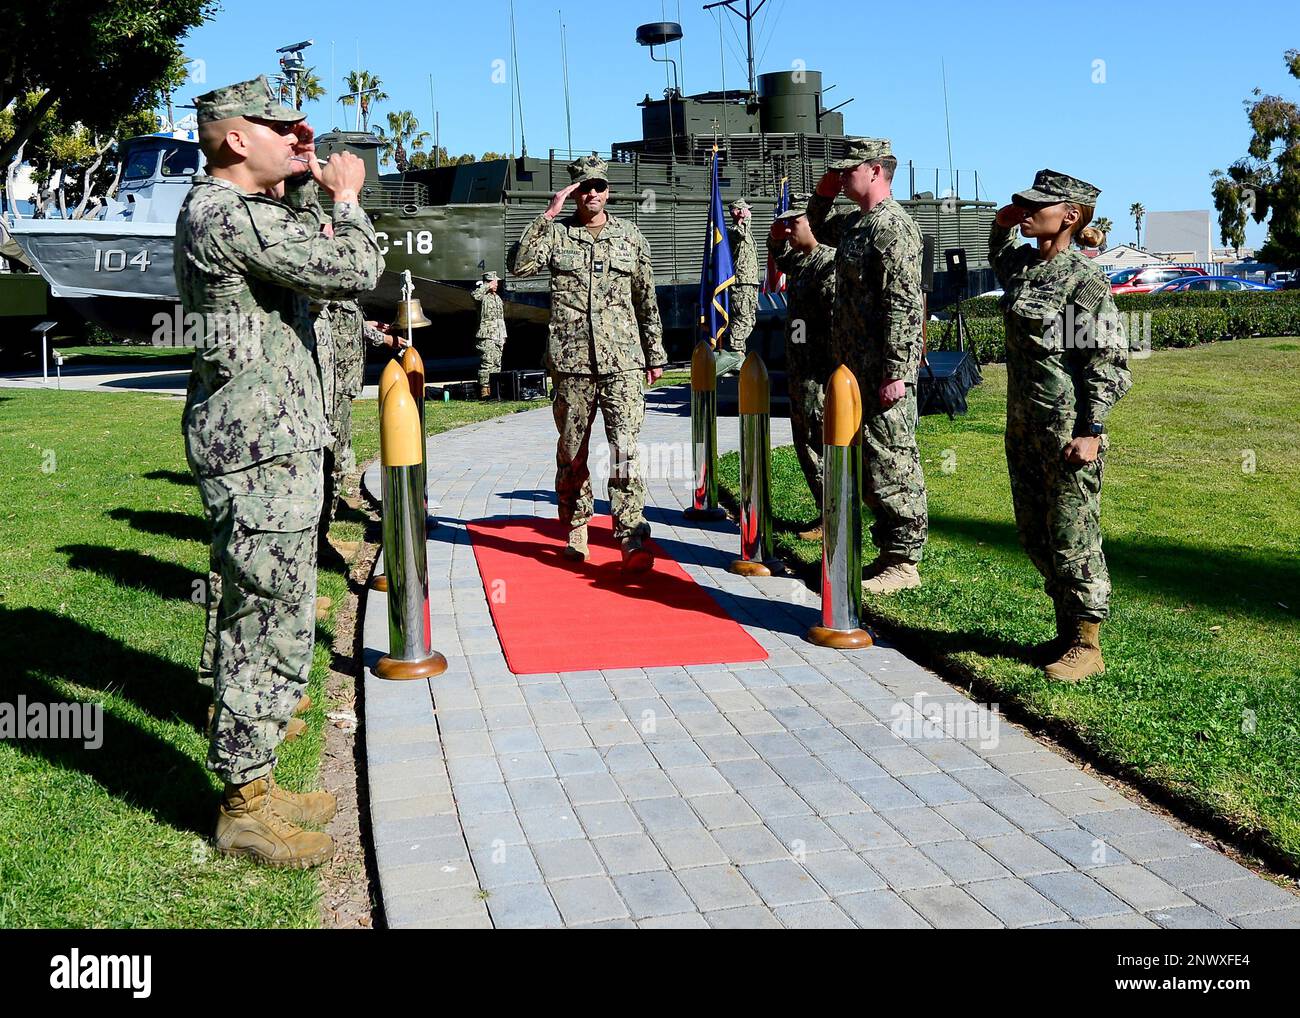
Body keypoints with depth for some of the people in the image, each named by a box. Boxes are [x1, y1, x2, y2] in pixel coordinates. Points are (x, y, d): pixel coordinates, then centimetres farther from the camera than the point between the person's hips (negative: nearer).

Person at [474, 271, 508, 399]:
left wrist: (503, 337, 21)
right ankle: (484, 390, -13)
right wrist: (488, 286, -21)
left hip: (498, 337, 8)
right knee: (487, 363, -13)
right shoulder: (483, 296, -5)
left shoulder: (498, 298, 20)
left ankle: (494, 390, 12)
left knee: (497, 364, 8)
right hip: (486, 336, -8)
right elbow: (475, 295, -32)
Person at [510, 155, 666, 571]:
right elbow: (522, 264, -11)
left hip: (623, 362, 0)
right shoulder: (556, 233, 7)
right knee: (572, 451, 9)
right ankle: (575, 530, 22)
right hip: (571, 363, 0)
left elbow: (646, 300, 15)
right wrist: (547, 215, -12)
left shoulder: (630, 235, 11)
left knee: (626, 448, -11)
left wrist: (655, 355, 15)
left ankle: (632, 535, -11)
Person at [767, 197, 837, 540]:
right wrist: (776, 238, 16)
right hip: (798, 370, 10)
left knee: (821, 444, -5)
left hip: (820, 373, -10)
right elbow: (781, 260, 39)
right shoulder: (800, 260, 14)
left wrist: (832, 373, -25)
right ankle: (826, 512, 24)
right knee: (804, 442, 15)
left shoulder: (830, 263, -16)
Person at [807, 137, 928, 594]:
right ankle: (888, 551, 23)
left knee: (892, 464, -4)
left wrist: (896, 374, -24)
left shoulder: (894, 227, -15)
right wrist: (823, 193, 19)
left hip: (884, 372, -10)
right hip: (856, 368, 10)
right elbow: (818, 229, 38)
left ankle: (903, 562, 3)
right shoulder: (855, 222, 14)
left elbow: (904, 307, -21)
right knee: (869, 463, 14)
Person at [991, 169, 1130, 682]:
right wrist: (1002, 225, 14)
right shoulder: (1022, 265, 9)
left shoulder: (1084, 280, -13)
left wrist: (1091, 432, -19)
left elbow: (1111, 364, -14)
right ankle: (1067, 632, 29)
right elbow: (998, 256, 36)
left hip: (1068, 430, -8)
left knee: (1072, 539, 0)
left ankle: (1087, 645, 13)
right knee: (1035, 537, 15)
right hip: (1023, 425, 8)